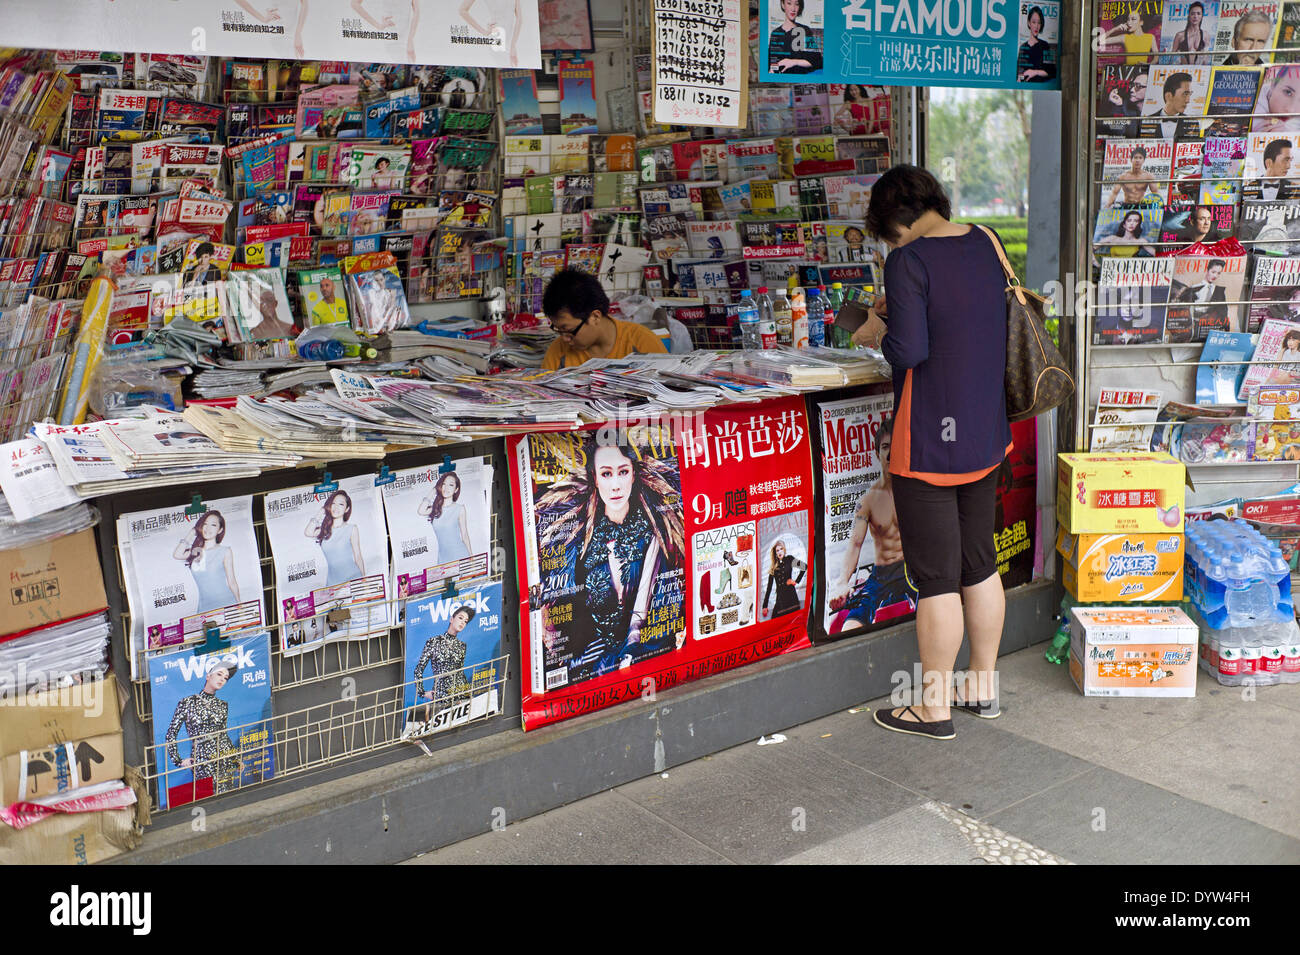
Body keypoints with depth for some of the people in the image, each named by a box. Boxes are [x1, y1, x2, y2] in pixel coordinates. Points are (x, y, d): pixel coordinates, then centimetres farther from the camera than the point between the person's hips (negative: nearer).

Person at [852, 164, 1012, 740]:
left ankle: (935, 709, 14)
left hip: (929, 443, -8)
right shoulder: (986, 244, 6)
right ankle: (983, 687, 32)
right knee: (979, 564, 19)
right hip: (987, 434, 8)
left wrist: (880, 332, -3)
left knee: (936, 579, 2)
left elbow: (908, 351, -23)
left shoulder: (909, 260, -17)